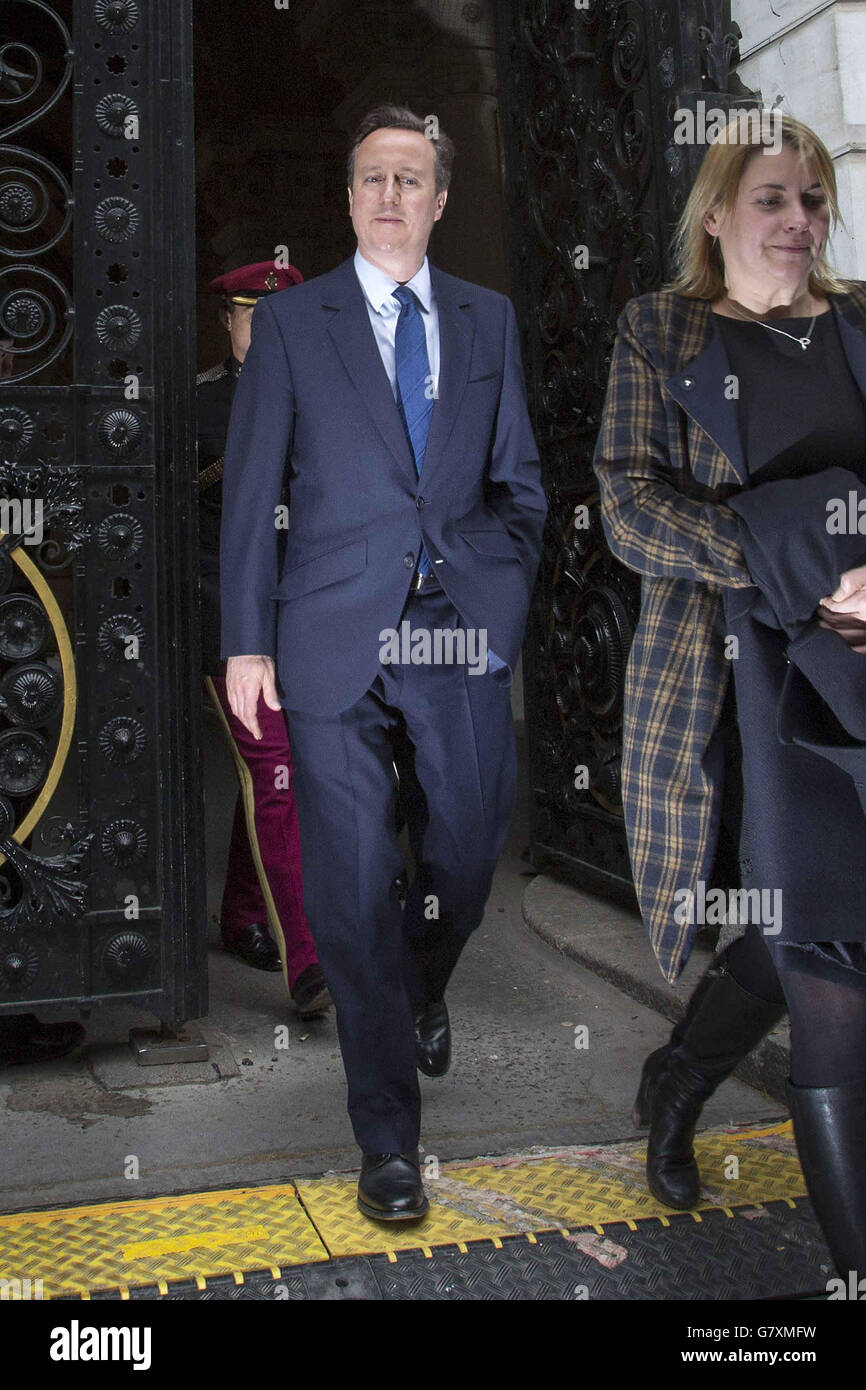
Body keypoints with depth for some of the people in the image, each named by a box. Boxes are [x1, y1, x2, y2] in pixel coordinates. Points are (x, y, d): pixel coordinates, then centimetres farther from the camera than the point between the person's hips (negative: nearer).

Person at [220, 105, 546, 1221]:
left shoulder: (489, 321, 15)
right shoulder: (290, 322, 7)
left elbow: (519, 478, 17)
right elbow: (250, 491, 4)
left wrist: (504, 591, 3)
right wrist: (247, 640, -3)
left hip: (463, 631, 3)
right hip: (336, 635, -2)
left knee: (469, 856, 8)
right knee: (353, 890, -2)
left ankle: (422, 992, 44)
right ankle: (387, 1133, 13)